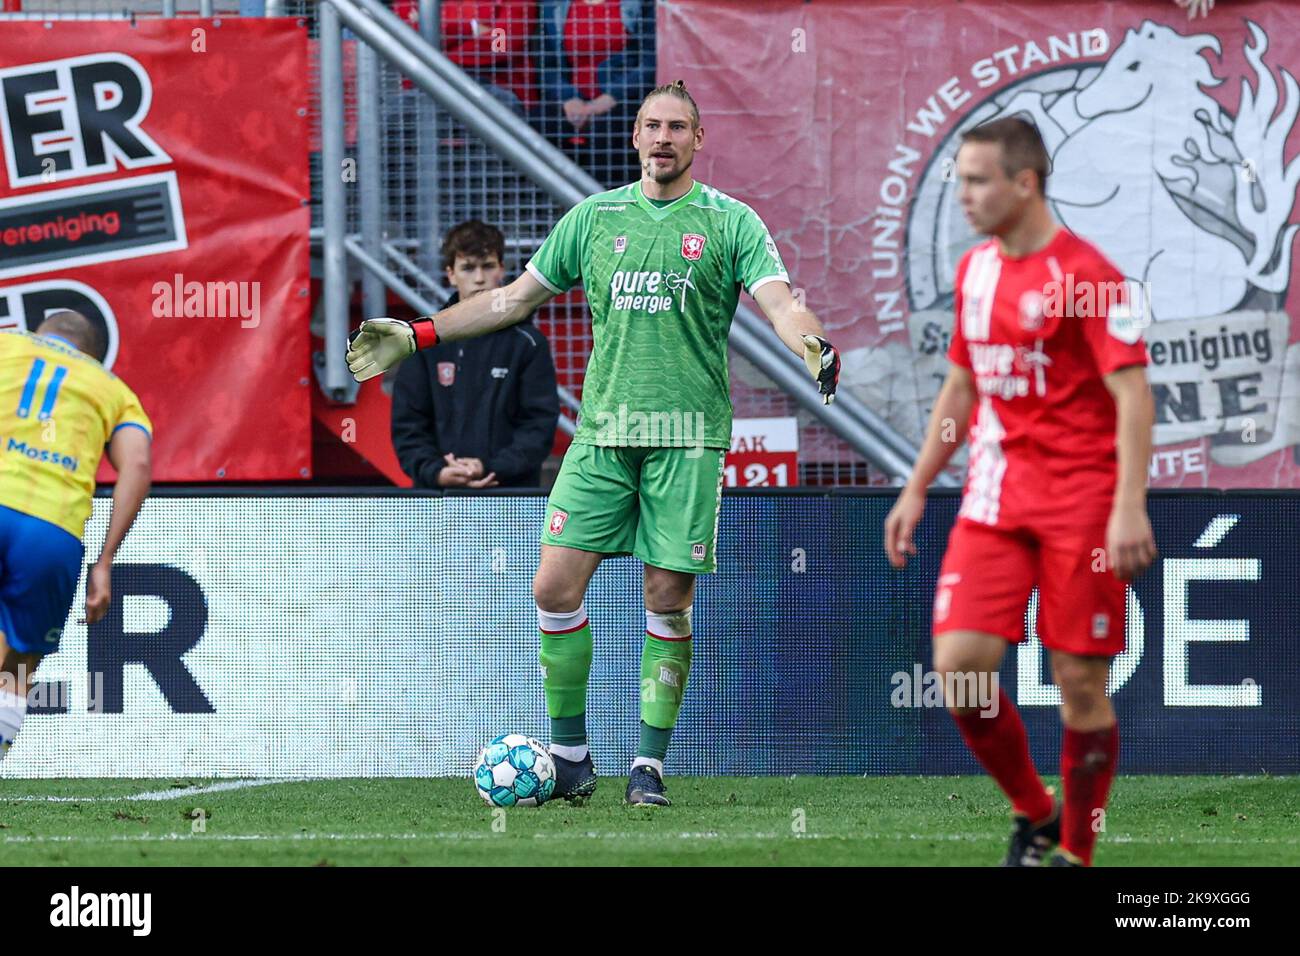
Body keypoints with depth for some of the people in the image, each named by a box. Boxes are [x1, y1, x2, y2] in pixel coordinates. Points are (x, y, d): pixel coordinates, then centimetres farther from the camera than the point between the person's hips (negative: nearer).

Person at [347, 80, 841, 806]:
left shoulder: (730, 222, 3)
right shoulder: (596, 216, 12)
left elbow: (779, 303, -8)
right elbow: (518, 297, 19)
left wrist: (813, 344, -31)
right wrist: (417, 335, 16)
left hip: (688, 437, -3)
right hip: (604, 431, 3)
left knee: (669, 598, -3)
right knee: (556, 585, -6)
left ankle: (651, 765, 7)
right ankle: (571, 757, 5)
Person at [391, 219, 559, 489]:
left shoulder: (527, 343, 4)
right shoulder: (426, 343, 7)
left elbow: (540, 424, -2)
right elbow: (407, 424, 5)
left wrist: (492, 469, -15)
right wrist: (436, 472, -13)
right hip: (438, 496, 1)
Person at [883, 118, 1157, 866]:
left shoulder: (1085, 274, -11)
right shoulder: (975, 270, 12)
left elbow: (1134, 394, -15)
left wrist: (1129, 507, -24)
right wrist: (917, 490, 20)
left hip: (1080, 502, -6)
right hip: (995, 497, 6)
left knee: (1080, 682, -2)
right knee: (960, 666, -6)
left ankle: (1076, 852, 11)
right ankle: (1034, 816, 14)